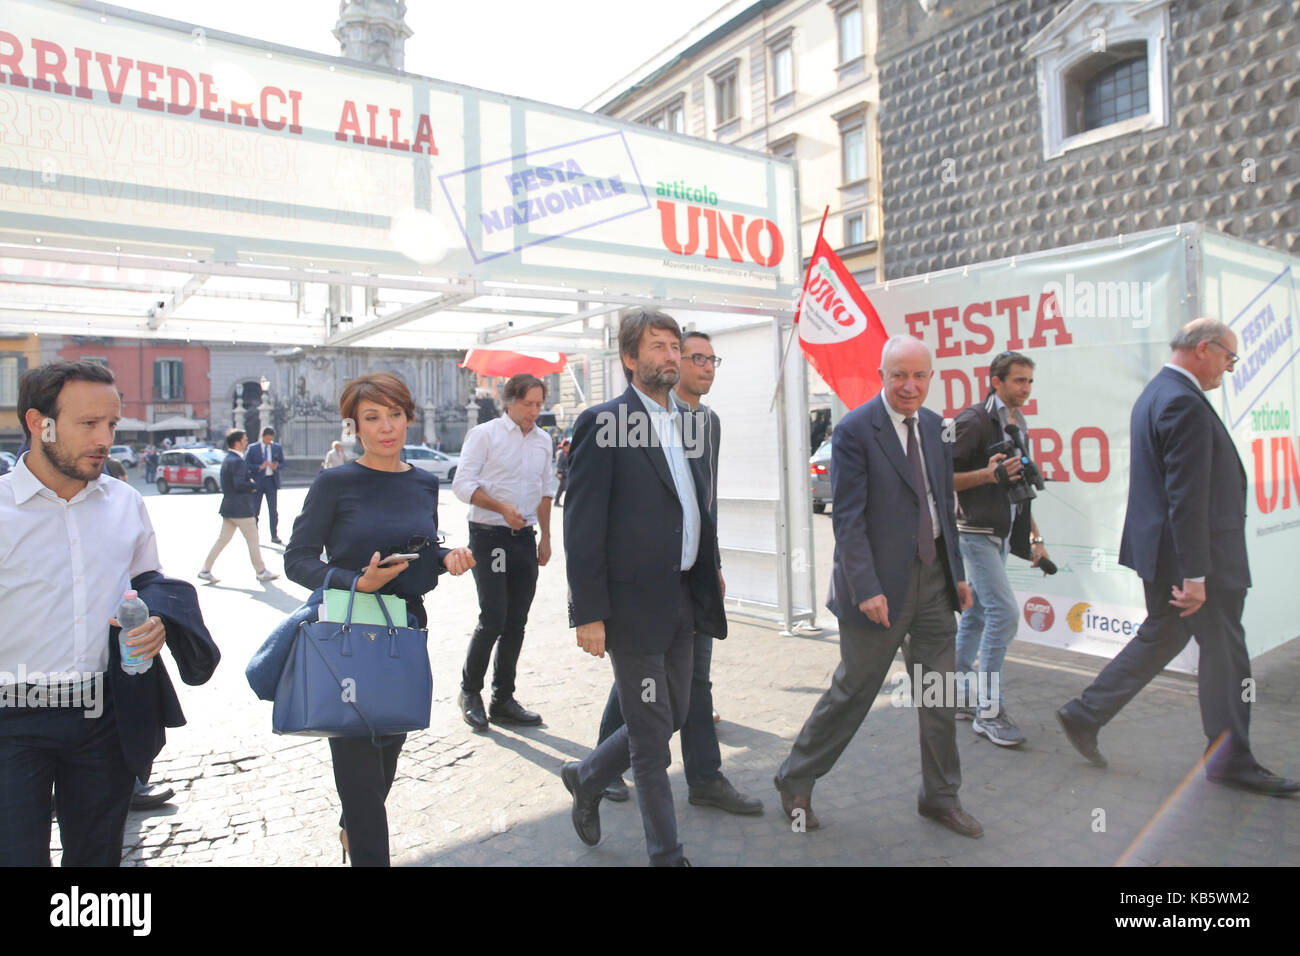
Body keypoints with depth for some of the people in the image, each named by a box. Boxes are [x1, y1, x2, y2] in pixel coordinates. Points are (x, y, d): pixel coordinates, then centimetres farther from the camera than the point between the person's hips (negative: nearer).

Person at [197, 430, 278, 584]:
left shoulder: (228, 459, 14)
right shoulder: (237, 461, -18)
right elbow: (239, 484, -25)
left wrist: (249, 484, 6)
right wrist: (254, 486, -10)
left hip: (228, 507, 10)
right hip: (240, 508, -9)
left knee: (223, 539, 13)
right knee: (253, 540, 1)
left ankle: (205, 570, 13)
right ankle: (261, 572, 9)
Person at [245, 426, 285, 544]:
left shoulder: (277, 448, 8)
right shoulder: (253, 448, 1)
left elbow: (282, 462, 11)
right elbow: (246, 465, -2)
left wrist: (277, 466, -11)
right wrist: (259, 467, -17)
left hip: (271, 481, 1)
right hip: (257, 481, -1)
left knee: (273, 510, 2)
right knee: (255, 510, 5)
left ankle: (274, 536, 8)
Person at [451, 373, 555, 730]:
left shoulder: (543, 440, 14)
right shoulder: (484, 434, -3)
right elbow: (462, 483, -9)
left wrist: (545, 537, 17)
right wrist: (502, 507, -21)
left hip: (525, 538, 6)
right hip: (489, 536, -5)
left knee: (516, 621, 6)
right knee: (493, 618, -10)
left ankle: (503, 700, 17)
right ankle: (469, 692, 12)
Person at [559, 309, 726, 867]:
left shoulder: (684, 424, 12)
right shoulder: (603, 424, -12)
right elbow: (583, 527, -15)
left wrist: (710, 568, 9)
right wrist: (588, 614, -17)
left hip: (684, 598, 8)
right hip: (634, 601, -8)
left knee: (671, 716, 18)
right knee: (651, 732, 6)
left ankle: (586, 780, 42)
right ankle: (666, 853, 25)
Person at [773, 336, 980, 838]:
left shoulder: (934, 426, 8)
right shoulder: (854, 430, -13)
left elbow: (944, 503, 15)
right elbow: (847, 518, -17)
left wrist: (957, 571, 12)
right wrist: (866, 588, -22)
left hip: (933, 578, 7)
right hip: (882, 584, -6)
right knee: (852, 692, 5)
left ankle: (940, 797, 32)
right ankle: (795, 782, 25)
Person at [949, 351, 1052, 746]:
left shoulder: (1018, 425, 15)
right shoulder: (974, 420, -12)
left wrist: (1034, 537, 19)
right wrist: (988, 474, -26)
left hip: (1000, 535, 9)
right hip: (976, 532, -9)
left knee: (977, 614, 12)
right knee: (1004, 612, -14)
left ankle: (959, 696, 22)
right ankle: (988, 710, -5)